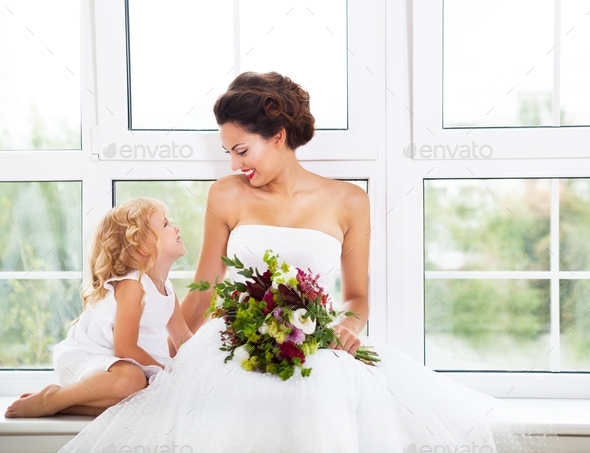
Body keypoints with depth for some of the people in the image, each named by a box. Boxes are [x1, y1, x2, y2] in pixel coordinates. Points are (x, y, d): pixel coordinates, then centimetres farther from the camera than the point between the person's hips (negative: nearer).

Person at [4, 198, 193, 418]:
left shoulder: (165, 288, 10)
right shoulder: (131, 286, -19)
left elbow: (183, 338, 21)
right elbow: (125, 348, -22)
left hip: (111, 363, 10)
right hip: (82, 358, -10)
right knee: (129, 379, -39)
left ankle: (66, 405, -9)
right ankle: (48, 400, -17)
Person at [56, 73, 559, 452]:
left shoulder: (347, 202, 4)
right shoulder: (227, 196, 7)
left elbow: (357, 294, 12)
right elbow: (205, 288, 15)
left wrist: (352, 325, -10)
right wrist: (178, 354, 13)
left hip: (319, 350, 0)